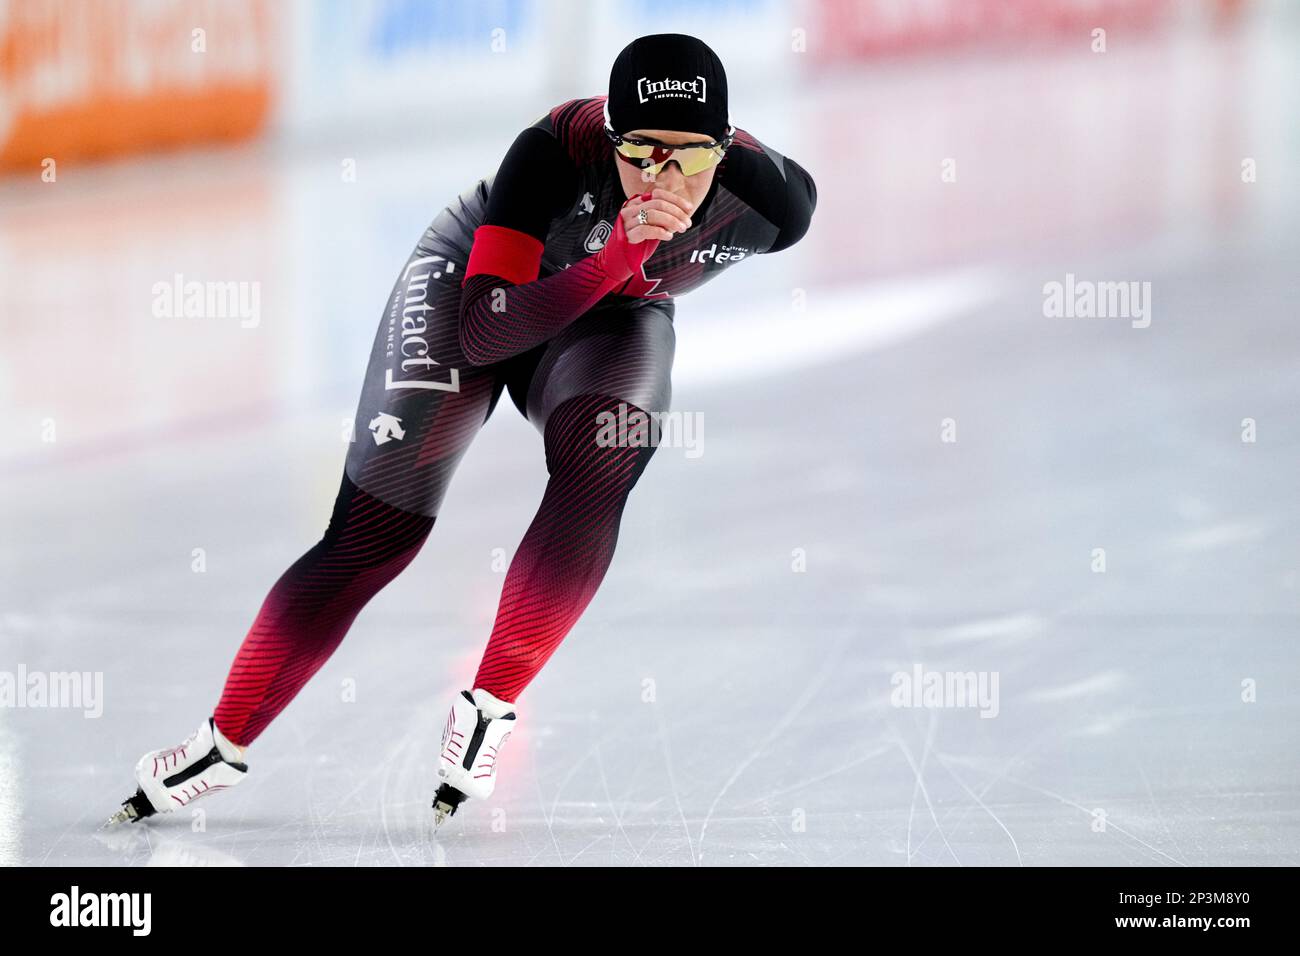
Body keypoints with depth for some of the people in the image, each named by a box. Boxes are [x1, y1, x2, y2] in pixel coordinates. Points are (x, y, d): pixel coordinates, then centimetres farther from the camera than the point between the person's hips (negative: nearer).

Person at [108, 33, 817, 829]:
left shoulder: (768, 197, -29)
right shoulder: (560, 150, -38)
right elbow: (482, 334, -42)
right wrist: (617, 256, -53)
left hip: (615, 315, 2)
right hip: (475, 278, -2)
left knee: (599, 467, -30)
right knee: (374, 536, -9)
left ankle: (491, 706, -16)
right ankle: (226, 745, 3)